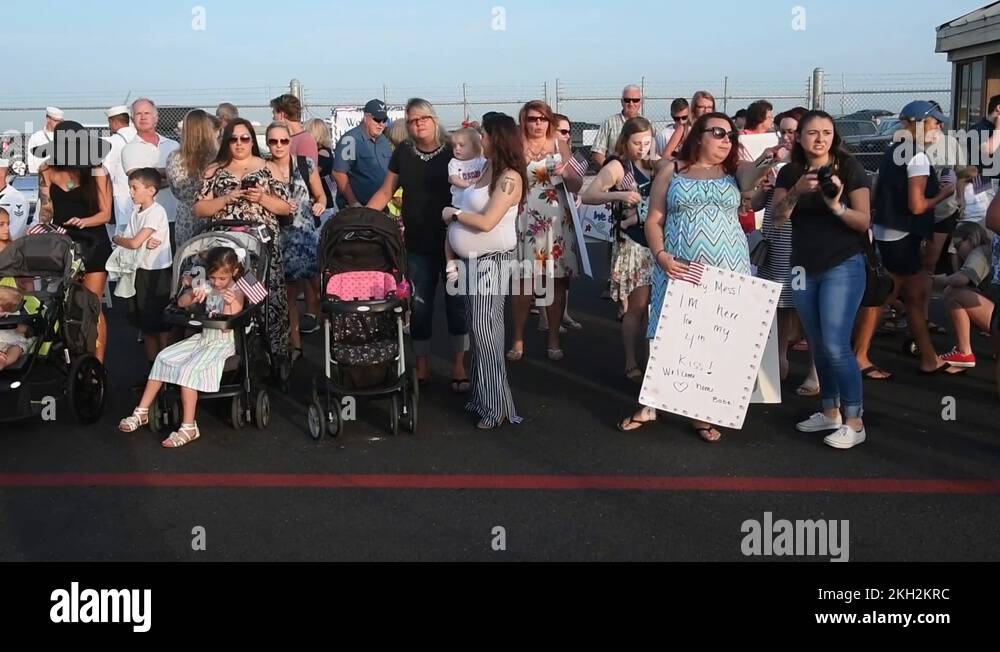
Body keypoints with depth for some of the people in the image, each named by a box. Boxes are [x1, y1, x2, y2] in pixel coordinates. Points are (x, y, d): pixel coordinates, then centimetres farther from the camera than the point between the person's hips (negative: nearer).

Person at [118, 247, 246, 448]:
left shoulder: (236, 293, -10)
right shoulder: (207, 288, 7)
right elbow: (181, 303, 3)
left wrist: (228, 304, -31)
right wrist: (193, 294, -16)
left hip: (222, 343, -7)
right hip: (202, 338, 7)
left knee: (188, 369, -27)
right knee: (162, 358, -6)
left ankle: (189, 427, -23)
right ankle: (142, 412, 0)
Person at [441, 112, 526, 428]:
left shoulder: (509, 177, -15)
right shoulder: (487, 169, 11)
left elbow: (486, 222, -22)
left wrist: (453, 214, -8)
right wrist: (452, 252, 6)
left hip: (491, 260, -8)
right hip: (472, 259, 8)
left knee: (485, 327, -7)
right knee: (477, 327, 11)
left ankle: (496, 405, -1)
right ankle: (481, 395, 20)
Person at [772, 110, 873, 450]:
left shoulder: (849, 168, -7)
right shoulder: (789, 172, 4)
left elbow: (864, 222, -11)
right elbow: (778, 219, -7)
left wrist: (836, 206, -28)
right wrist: (797, 191, -23)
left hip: (843, 266, -5)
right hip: (804, 268, 5)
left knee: (836, 345, -12)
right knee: (818, 345, 12)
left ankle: (854, 422, -4)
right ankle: (830, 412, 24)